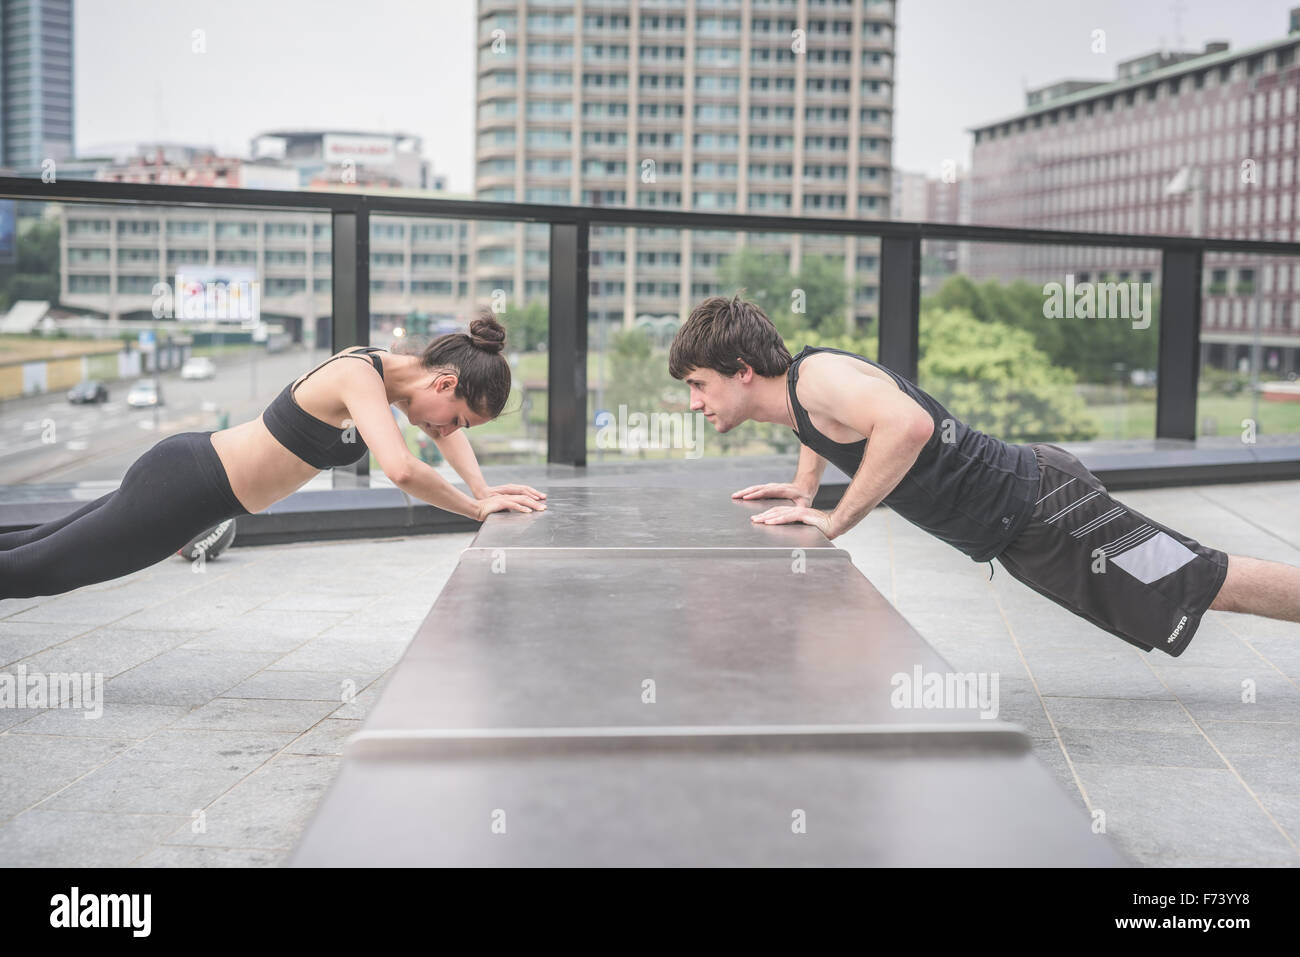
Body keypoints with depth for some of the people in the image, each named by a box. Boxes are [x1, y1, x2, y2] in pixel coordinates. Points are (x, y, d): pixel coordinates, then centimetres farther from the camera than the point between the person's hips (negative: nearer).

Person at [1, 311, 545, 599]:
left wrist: (483, 489, 8)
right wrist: (478, 509, -27)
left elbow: (444, 428, 20)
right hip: (183, 487, -9)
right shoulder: (361, 375, -25)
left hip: (197, 472, 9)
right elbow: (400, 469, -40)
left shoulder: (393, 369, 1)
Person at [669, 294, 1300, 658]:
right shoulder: (796, 394, 7)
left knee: (1214, 586, -2)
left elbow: (910, 425, -40)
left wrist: (834, 520, -32)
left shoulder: (816, 377, -22)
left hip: (1040, 507, -9)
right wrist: (803, 487, 16)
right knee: (1204, 586, 20)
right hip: (1020, 521, 9)